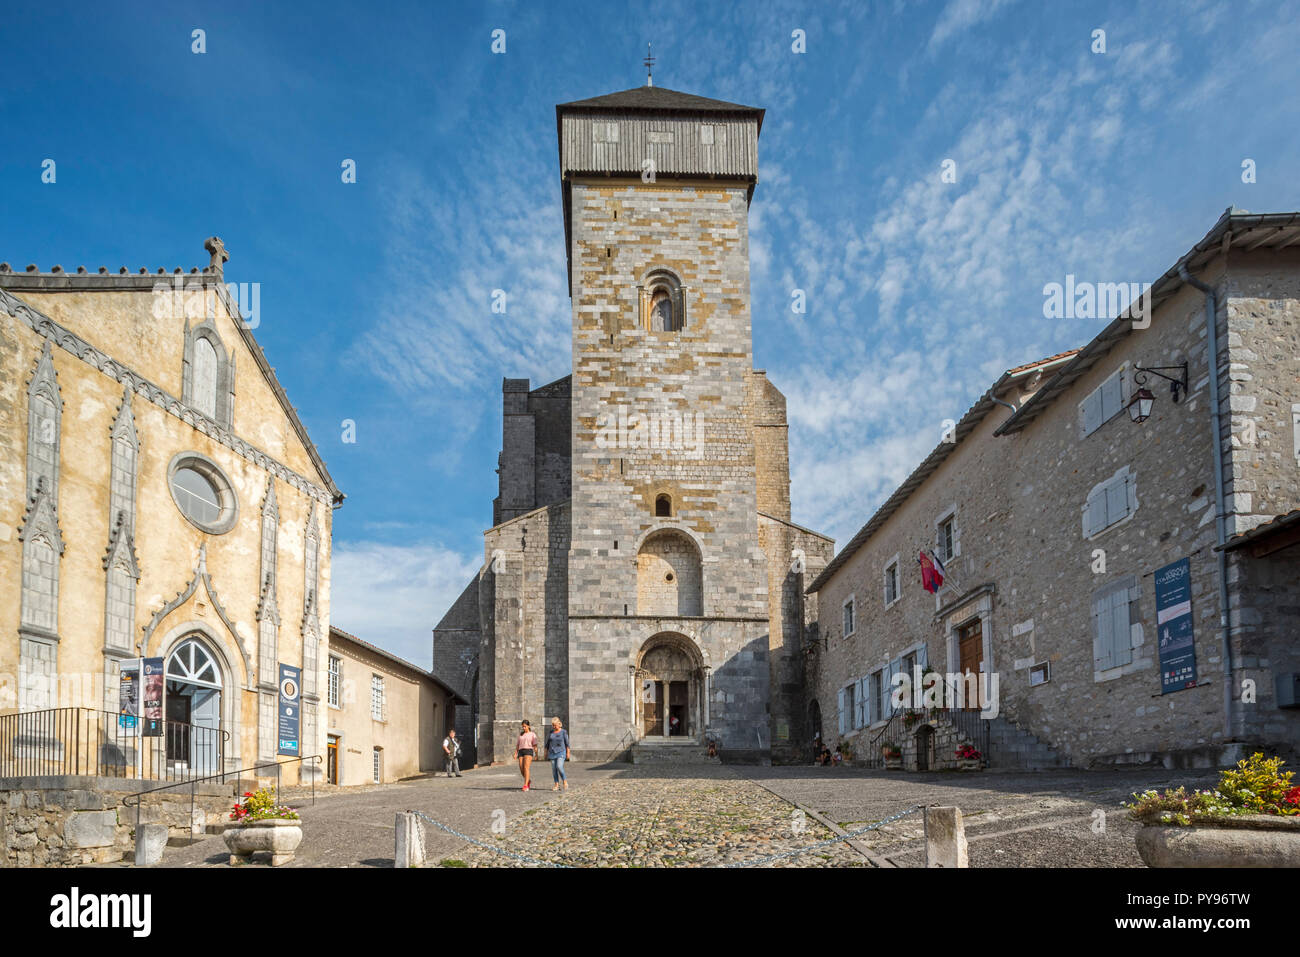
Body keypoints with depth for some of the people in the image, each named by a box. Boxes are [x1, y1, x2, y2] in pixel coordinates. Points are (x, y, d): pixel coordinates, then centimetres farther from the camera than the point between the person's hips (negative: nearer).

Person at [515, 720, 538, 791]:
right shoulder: (521, 735, 21)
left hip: (528, 751, -4)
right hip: (521, 751, 4)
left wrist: (536, 754, -11)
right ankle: (528, 781, 25)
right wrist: (515, 753, 5)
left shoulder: (532, 734, 9)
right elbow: (517, 745, 19)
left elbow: (535, 745, 0)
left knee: (526, 768, -18)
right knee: (521, 769, -3)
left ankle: (525, 786, -22)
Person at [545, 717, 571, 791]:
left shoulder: (563, 732, -3)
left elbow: (567, 743, -1)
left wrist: (568, 753, -5)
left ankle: (565, 782, -2)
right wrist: (546, 753, 9)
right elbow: (547, 743, 12)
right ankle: (557, 785, 4)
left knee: (559, 767, -19)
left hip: (561, 752, -4)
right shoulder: (551, 732, 7)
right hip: (552, 752, 4)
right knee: (554, 769, 0)